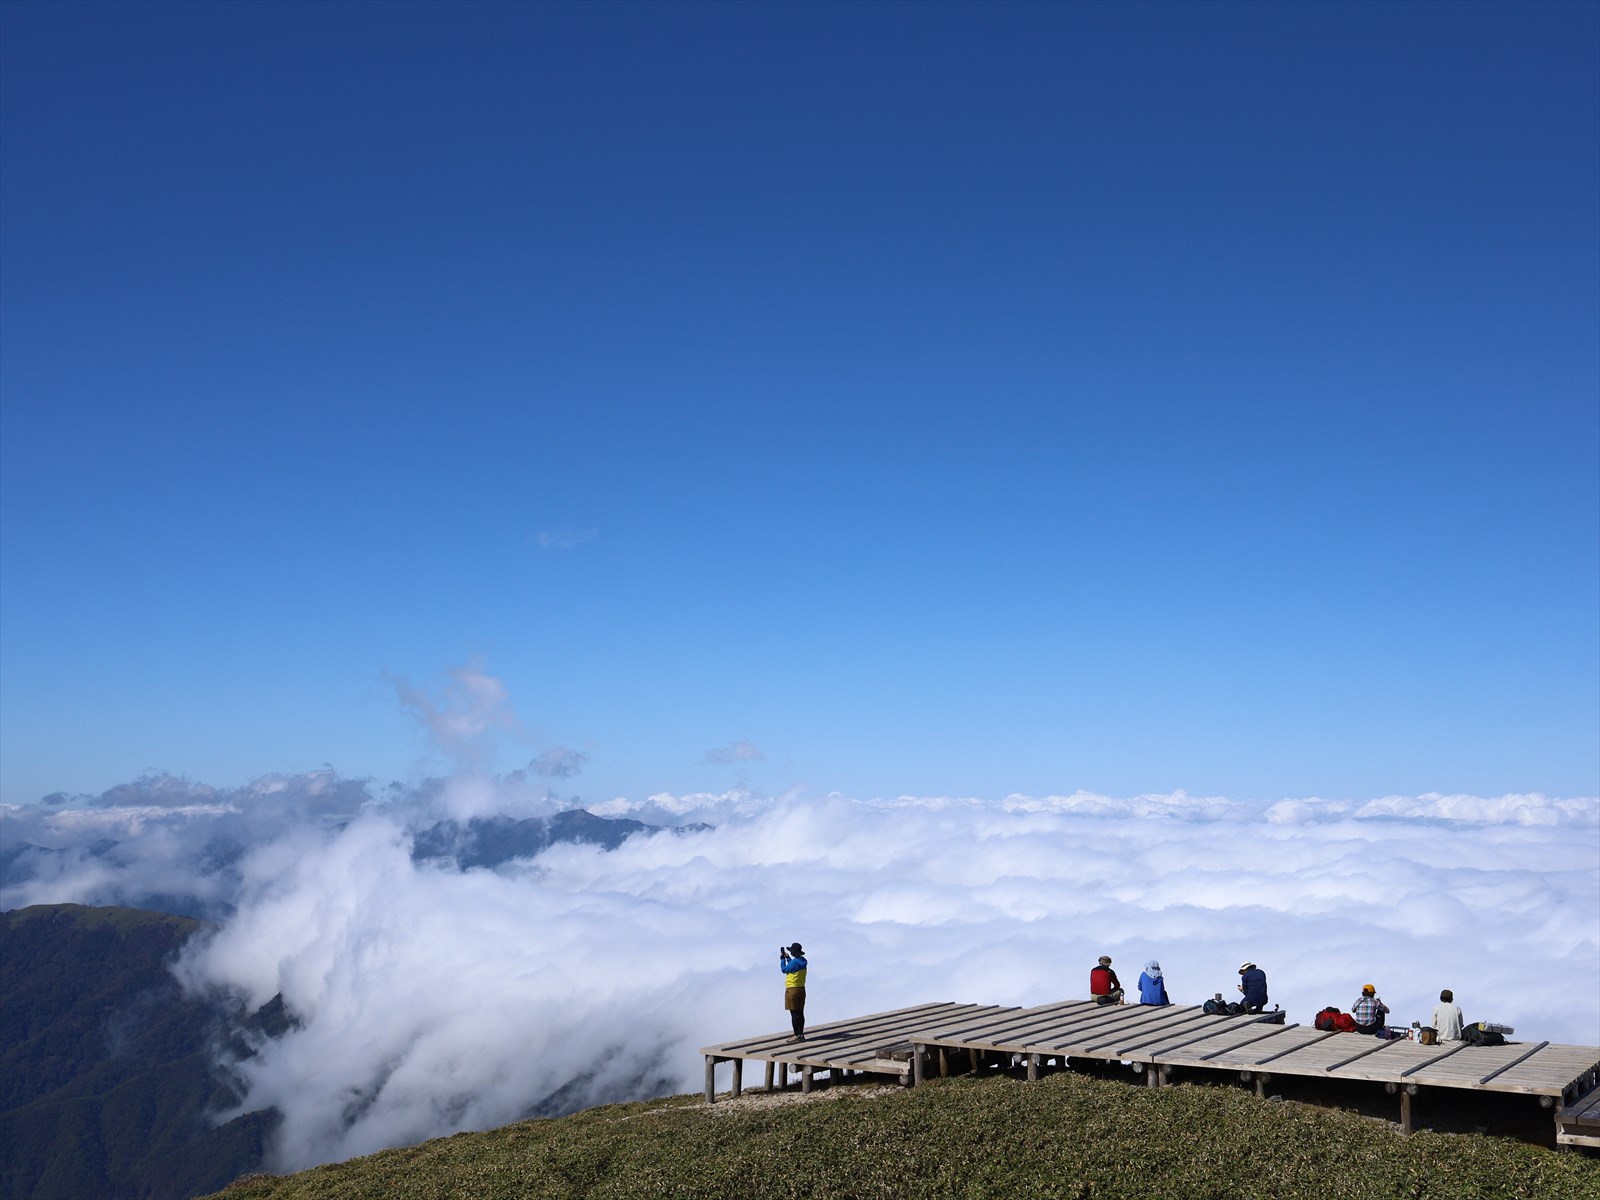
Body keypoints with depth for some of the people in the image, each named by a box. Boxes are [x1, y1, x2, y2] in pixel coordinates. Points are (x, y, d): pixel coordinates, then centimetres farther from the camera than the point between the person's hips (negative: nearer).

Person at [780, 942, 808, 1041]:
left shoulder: (795, 962, -20)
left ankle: (797, 1035, -5)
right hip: (801, 989, 9)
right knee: (800, 1013, 12)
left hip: (792, 990, -9)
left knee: (794, 1013, -5)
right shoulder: (802, 961, 6)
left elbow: (784, 969, -9)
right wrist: (788, 958, 21)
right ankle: (801, 1034, 17)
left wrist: (782, 959, 3)